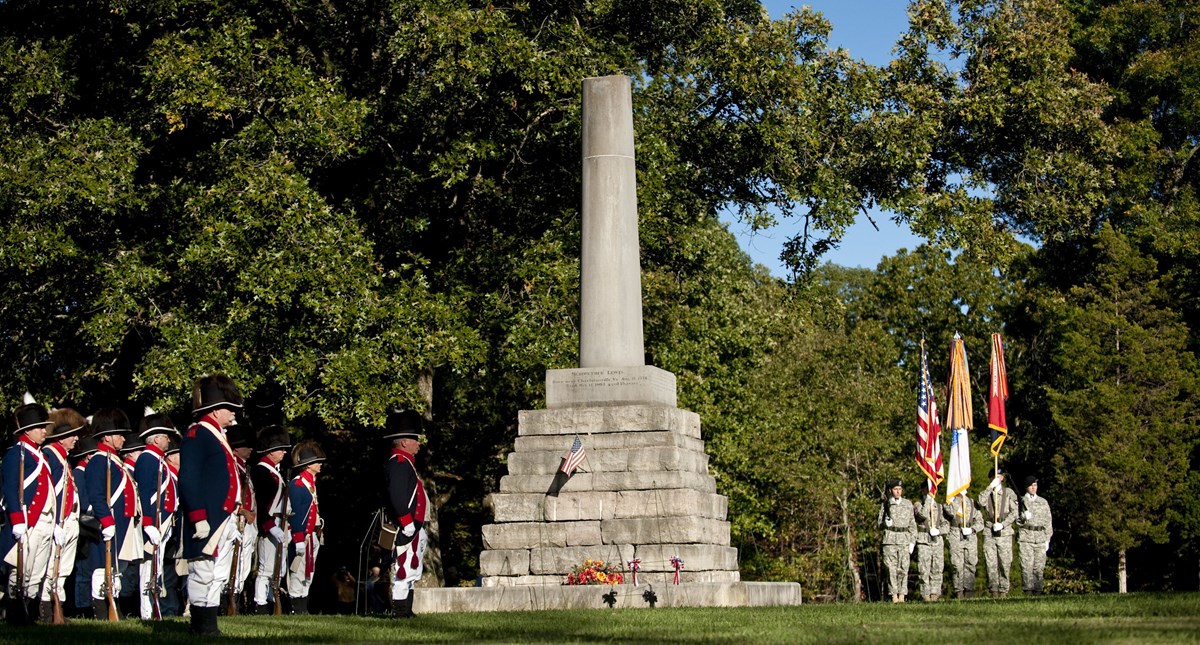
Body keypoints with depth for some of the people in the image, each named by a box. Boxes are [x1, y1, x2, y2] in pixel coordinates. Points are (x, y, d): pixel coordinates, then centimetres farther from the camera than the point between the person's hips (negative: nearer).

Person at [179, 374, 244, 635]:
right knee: (203, 574, -5)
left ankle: (210, 627, 18)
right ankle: (202, 627, 0)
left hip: (225, 521, 10)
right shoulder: (196, 436, -12)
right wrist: (198, 517, -23)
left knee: (219, 576, 13)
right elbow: (188, 481, -18)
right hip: (207, 522, -10)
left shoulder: (218, 437, 19)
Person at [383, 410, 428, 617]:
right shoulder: (399, 463, -15)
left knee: (412, 569, 14)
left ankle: (405, 611, 19)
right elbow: (397, 496, -24)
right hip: (407, 529, -11)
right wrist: (408, 523, -25)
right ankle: (401, 610, -6)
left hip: (413, 527, 11)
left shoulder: (405, 462, 19)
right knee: (404, 568, -8)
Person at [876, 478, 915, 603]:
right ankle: (894, 595, -1)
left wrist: (913, 541, 5)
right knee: (891, 569, -4)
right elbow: (879, 523, 12)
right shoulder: (886, 504, 9)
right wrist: (885, 523, -11)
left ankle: (902, 595, 0)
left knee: (903, 568, -5)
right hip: (890, 539, 0)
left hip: (904, 539, 1)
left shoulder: (908, 504, 11)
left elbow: (912, 524, 12)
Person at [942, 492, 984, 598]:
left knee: (970, 564, 0)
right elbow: (951, 512, -15)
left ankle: (969, 591, 5)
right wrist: (956, 499, -11)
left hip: (970, 537, 2)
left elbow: (980, 521, 12)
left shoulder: (972, 502, 15)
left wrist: (973, 529, -6)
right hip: (956, 537, -2)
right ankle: (958, 591, -3)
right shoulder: (950, 501, 8)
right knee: (957, 565, -7)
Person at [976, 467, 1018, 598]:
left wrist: (1003, 524, -10)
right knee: (991, 564, -3)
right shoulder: (986, 492, 10)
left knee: (1005, 563, -1)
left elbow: (1014, 512, 2)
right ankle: (993, 590, 2)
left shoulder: (1009, 492, 7)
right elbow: (981, 502, -12)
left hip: (1004, 532, -1)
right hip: (989, 533, 1)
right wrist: (991, 487, -15)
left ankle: (1003, 590, 6)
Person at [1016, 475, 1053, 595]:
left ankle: (1037, 591, 4)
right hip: (1026, 537, -3)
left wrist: (1047, 539, 10)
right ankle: (1028, 591, -8)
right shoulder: (1021, 501, 8)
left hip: (1040, 537, 3)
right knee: (1027, 566, -9)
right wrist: (1024, 518, -16)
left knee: (1039, 567, 1)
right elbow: (1017, 521, 6)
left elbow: (1048, 521, 16)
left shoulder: (1043, 502, 16)